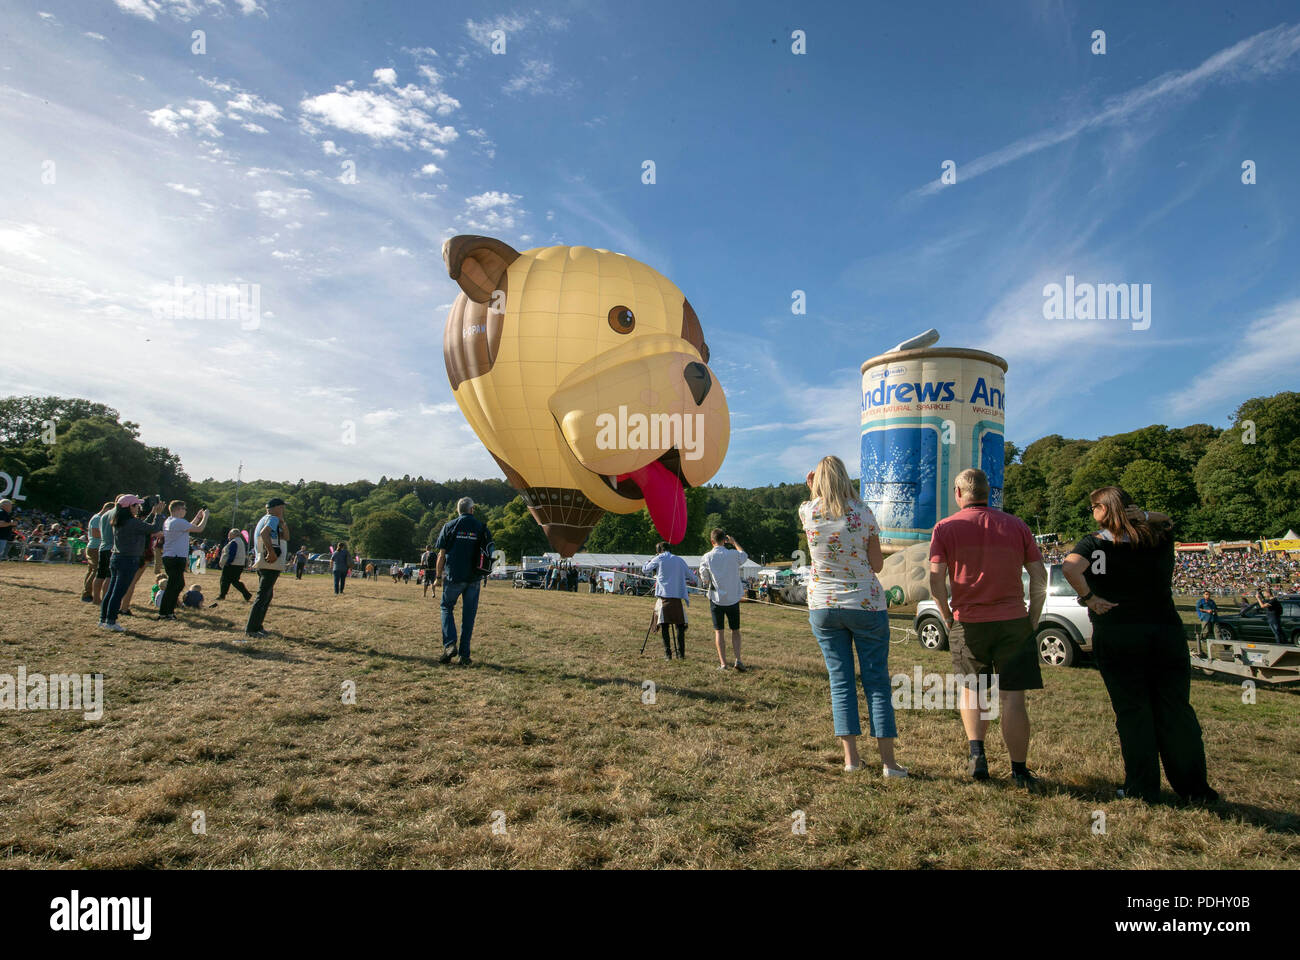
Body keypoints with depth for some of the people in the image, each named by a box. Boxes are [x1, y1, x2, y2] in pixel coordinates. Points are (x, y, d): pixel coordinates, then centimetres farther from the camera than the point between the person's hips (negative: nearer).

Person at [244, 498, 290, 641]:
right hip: (270, 565, -11)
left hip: (264, 565, 11)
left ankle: (256, 627, 25)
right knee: (263, 597, -10)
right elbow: (264, 533, -29)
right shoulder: (272, 519, -9)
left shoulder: (267, 519, 21)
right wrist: (271, 551, -33)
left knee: (267, 596, 19)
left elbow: (285, 537, 17)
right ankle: (250, 630, -11)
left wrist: (282, 521, 7)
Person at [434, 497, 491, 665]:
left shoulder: (450, 526, 1)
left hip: (453, 577, -1)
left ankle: (449, 644, -2)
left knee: (447, 608, 16)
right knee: (469, 615, 7)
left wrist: (438, 577, 8)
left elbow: (441, 555, 0)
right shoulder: (481, 527, 5)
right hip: (474, 579, 1)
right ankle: (464, 655, 7)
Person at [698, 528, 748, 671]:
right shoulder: (733, 554, -7)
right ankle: (738, 659, -1)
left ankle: (723, 663, 3)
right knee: (735, 631, 13)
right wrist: (734, 542, 30)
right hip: (733, 598, 1)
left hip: (716, 598, -1)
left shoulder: (706, 558, -8)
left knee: (718, 631, 8)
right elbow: (744, 556, 18)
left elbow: (704, 580, -1)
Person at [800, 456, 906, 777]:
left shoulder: (807, 512, -4)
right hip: (866, 605, -2)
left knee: (840, 680, 9)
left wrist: (812, 489, 30)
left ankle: (851, 756, 11)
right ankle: (888, 761, 8)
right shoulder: (863, 513, -9)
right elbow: (877, 565, -2)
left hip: (823, 607, 2)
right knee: (877, 681, 5)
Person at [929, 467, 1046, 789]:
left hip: (967, 623, 0)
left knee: (970, 688, 19)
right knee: (1012, 697, 5)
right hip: (1013, 623, 1)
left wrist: (949, 617, 3)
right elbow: (1039, 576, 2)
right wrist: (1033, 618, 10)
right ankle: (1019, 771, 9)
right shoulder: (1016, 525, 5)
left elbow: (936, 581, -9)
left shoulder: (945, 528, -1)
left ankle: (977, 754, 10)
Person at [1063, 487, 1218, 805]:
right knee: (1176, 711, 10)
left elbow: (1069, 567, -24)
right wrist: (1141, 515, 12)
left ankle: (1142, 788, 10)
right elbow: (1165, 520, 29)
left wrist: (1088, 597, -11)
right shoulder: (1160, 536, 6)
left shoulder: (1095, 543, -5)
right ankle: (1195, 789, 18)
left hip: (1116, 637, -3)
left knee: (1132, 712, 5)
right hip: (1166, 632, 3)